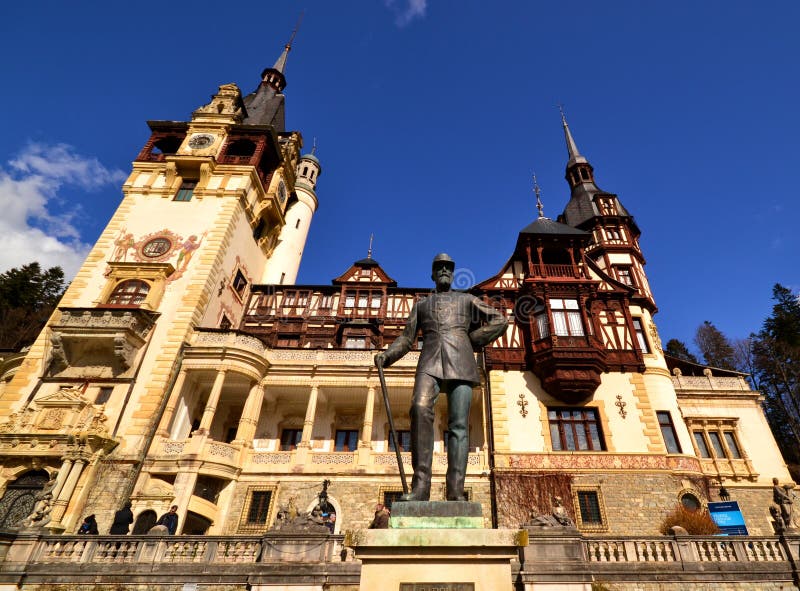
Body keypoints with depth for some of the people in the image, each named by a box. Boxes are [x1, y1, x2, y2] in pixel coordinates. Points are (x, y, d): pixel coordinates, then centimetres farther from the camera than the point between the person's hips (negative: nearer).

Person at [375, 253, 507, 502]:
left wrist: (471, 339, 8)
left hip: (460, 363, 0)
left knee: (458, 425, -11)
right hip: (430, 363, 0)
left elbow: (500, 320, 19)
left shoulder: (466, 300, 25)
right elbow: (407, 338, 19)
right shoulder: (421, 305, 29)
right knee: (420, 409, -27)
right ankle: (420, 486, -28)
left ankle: (456, 493, -14)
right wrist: (386, 355, 0)